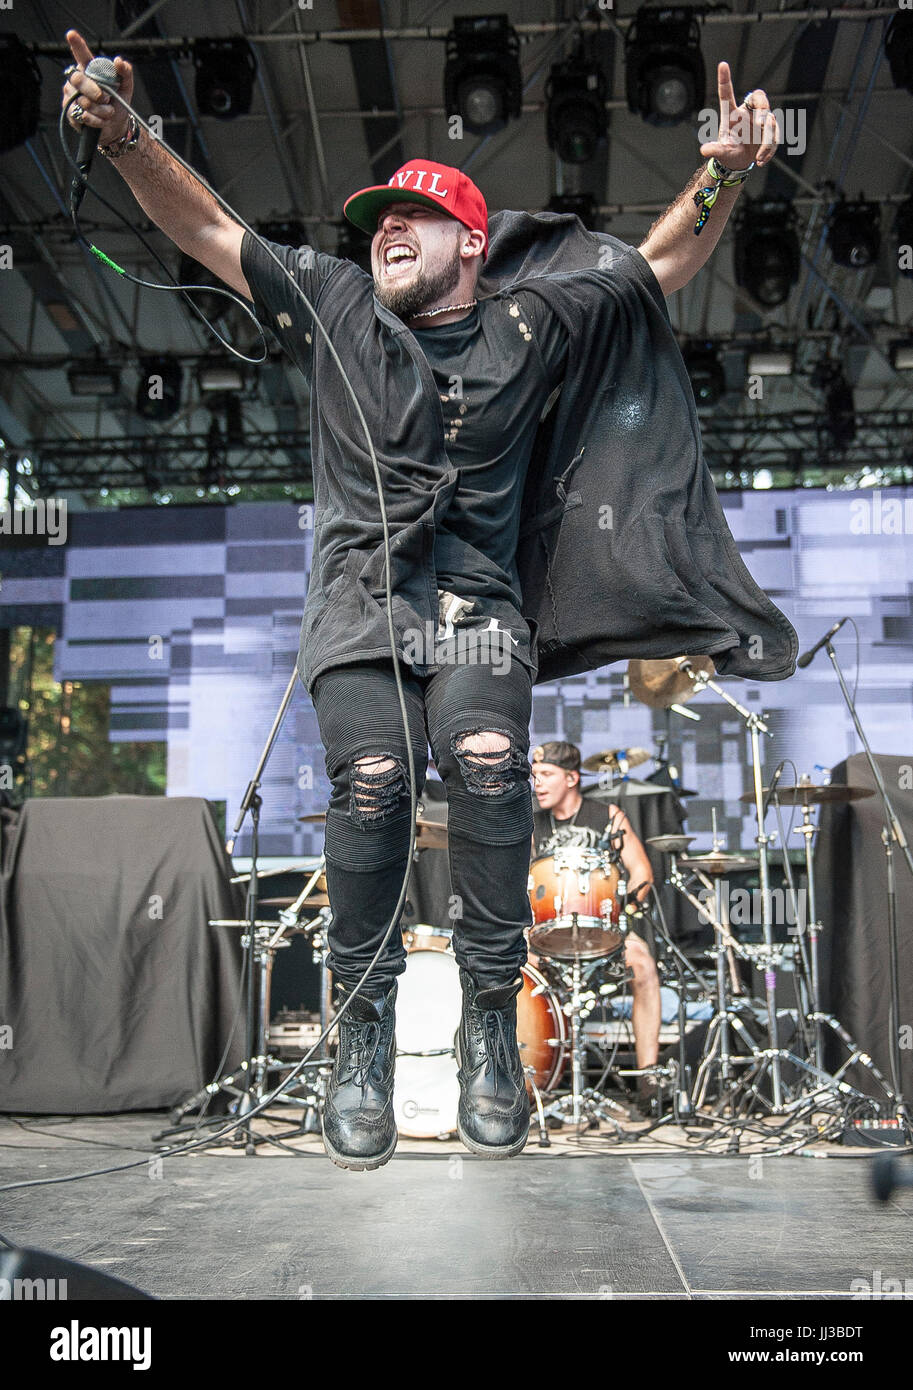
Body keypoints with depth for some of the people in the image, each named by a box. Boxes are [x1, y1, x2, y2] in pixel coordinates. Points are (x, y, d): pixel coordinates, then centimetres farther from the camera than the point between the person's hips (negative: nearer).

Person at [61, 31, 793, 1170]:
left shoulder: (530, 323, 12)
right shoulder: (334, 307, 13)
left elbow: (659, 262, 16)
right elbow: (207, 231, 14)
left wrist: (722, 176, 0)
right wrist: (123, 137, 1)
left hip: (481, 600, 0)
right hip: (360, 596, 0)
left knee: (486, 757, -30)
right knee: (371, 772, -27)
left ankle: (490, 1017, -16)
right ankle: (364, 1027, -11)